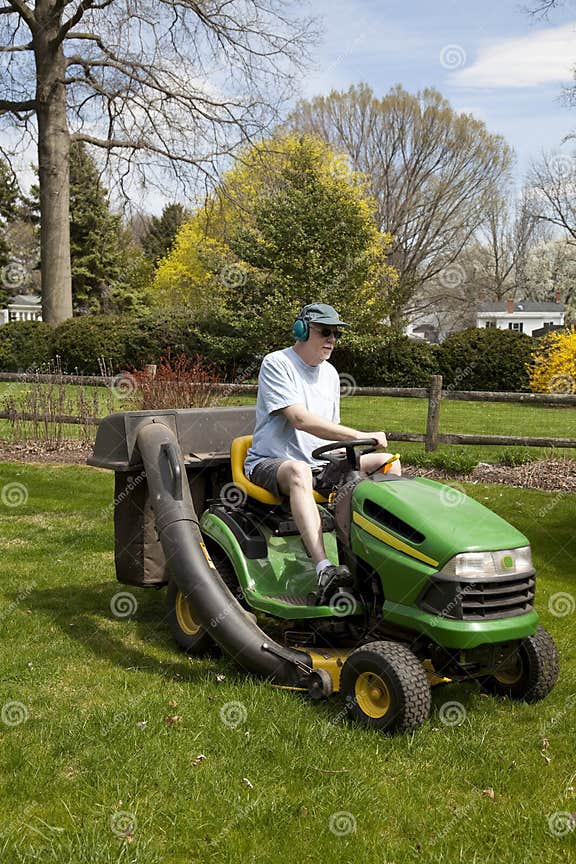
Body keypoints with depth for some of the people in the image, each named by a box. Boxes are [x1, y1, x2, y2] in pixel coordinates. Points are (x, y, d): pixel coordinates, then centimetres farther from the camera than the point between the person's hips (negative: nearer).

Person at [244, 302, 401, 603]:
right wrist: (360, 436, -27)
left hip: (320, 464, 8)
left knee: (388, 462, -4)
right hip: (270, 463, -8)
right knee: (299, 470, -43)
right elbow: (301, 419, -23)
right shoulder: (277, 364, -10)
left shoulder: (330, 373, 15)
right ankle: (324, 570, -56)